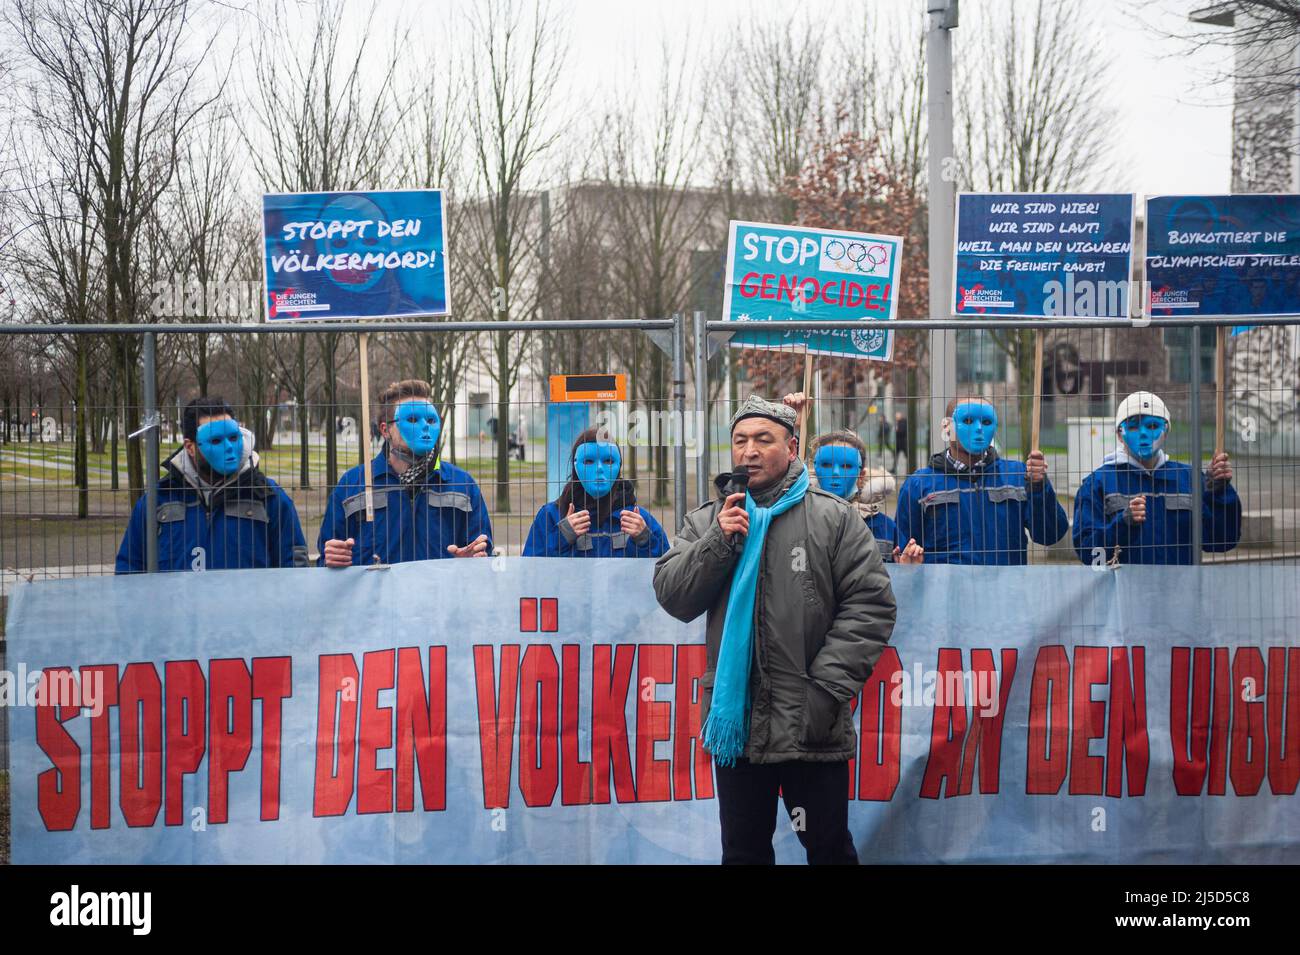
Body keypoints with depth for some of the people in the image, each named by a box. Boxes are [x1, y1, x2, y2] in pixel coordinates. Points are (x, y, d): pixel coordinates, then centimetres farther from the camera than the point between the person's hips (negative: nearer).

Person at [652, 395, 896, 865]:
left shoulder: (833, 518, -1)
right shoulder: (706, 521, 9)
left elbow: (870, 606, -6)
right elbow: (671, 596, 1)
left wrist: (827, 689, -13)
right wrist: (720, 540, -12)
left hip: (810, 727, -3)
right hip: (736, 721, 3)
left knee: (829, 849, 8)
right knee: (743, 851, 15)